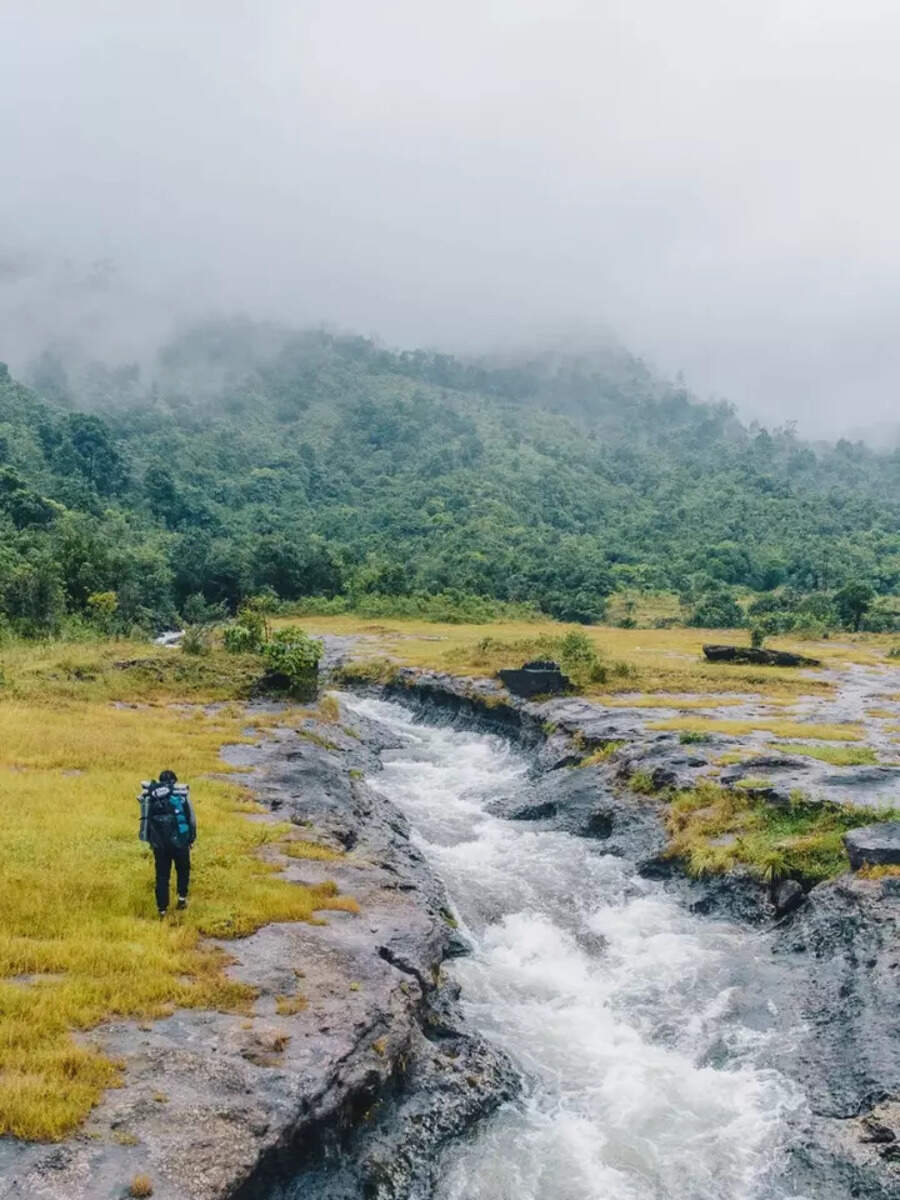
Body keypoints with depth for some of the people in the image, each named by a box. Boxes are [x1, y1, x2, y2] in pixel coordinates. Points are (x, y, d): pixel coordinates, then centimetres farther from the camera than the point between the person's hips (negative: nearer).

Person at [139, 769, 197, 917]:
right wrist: (192, 837, 12)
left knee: (162, 874, 12)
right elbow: (191, 817, 1)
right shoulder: (181, 791, -1)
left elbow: (145, 819, 10)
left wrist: (150, 840, 19)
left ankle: (162, 907, 12)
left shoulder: (148, 795, 8)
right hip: (179, 840, -2)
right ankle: (182, 897, 15)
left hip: (159, 842, 2)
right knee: (183, 869, 21)